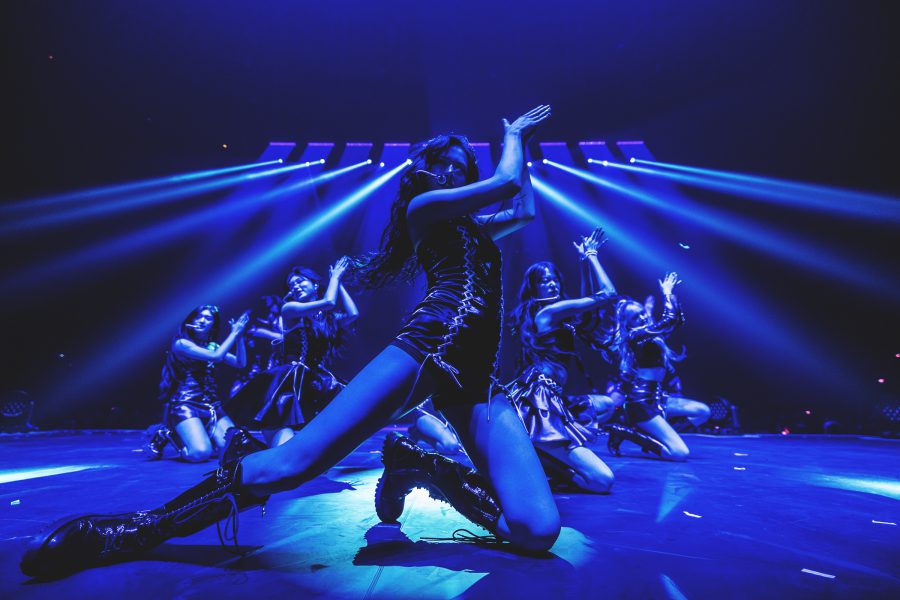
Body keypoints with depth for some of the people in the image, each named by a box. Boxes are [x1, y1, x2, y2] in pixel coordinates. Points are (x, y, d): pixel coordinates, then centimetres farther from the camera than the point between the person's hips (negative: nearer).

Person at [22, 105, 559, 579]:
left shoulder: (473, 227, 33)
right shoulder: (423, 205, 13)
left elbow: (525, 210, 44)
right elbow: (508, 183, 8)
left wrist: (522, 143, 45)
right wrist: (512, 136, 28)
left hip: (477, 380, 7)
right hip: (427, 346, -6)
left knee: (538, 530, -16)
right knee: (291, 462, -22)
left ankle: (421, 470, 6)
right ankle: (134, 530, -3)